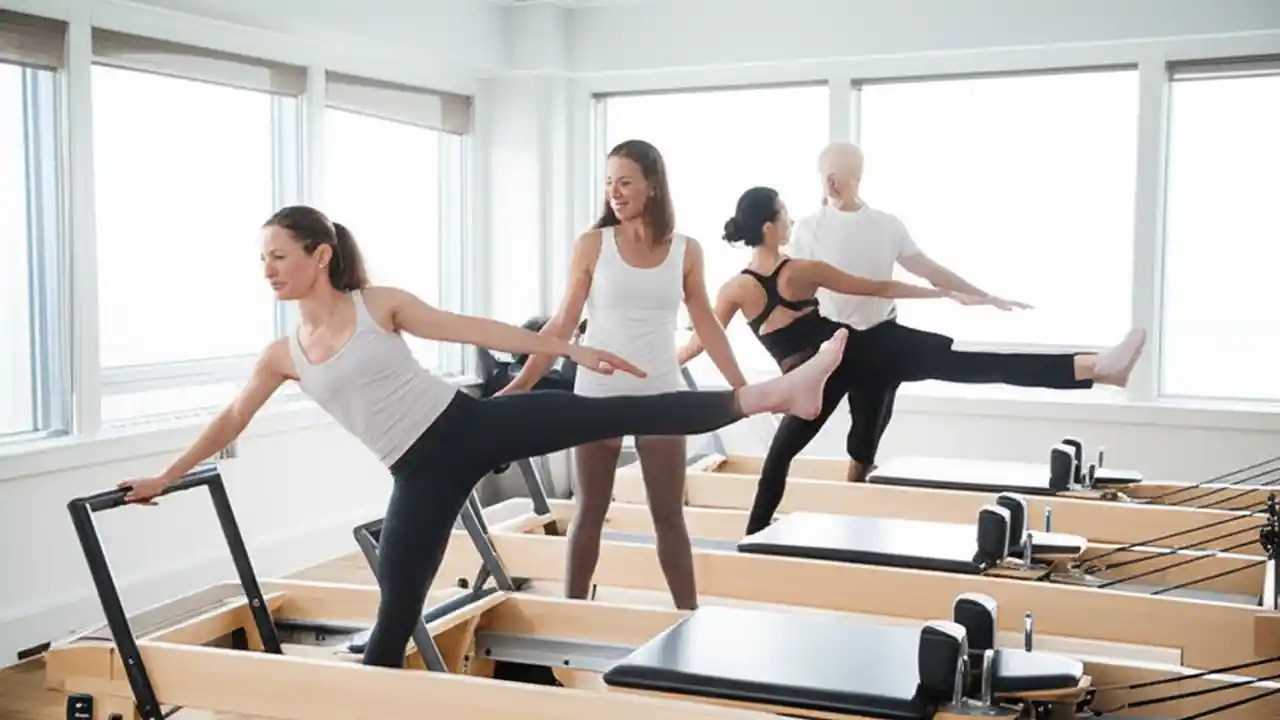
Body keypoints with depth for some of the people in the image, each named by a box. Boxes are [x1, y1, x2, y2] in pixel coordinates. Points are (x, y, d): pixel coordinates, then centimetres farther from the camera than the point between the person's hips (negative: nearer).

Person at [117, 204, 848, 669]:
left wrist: (570, 348, -1)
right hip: (423, 474, 2)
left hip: (473, 422, -2)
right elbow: (230, 422, 20)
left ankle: (773, 392, -15)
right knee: (395, 614, 3)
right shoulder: (282, 355, 8)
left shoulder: (380, 303, 1)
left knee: (617, 413, -12)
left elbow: (476, 329, 0)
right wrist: (164, 478, 24)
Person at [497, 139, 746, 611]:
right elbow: (562, 324, 0)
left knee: (668, 514, 6)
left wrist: (743, 388, 4)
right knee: (590, 509, 10)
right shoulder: (592, 245, -1)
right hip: (598, 393, 0)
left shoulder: (686, 251, 2)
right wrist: (520, 383, -7)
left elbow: (707, 326, 7)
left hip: (660, 395, 1)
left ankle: (689, 615, 15)